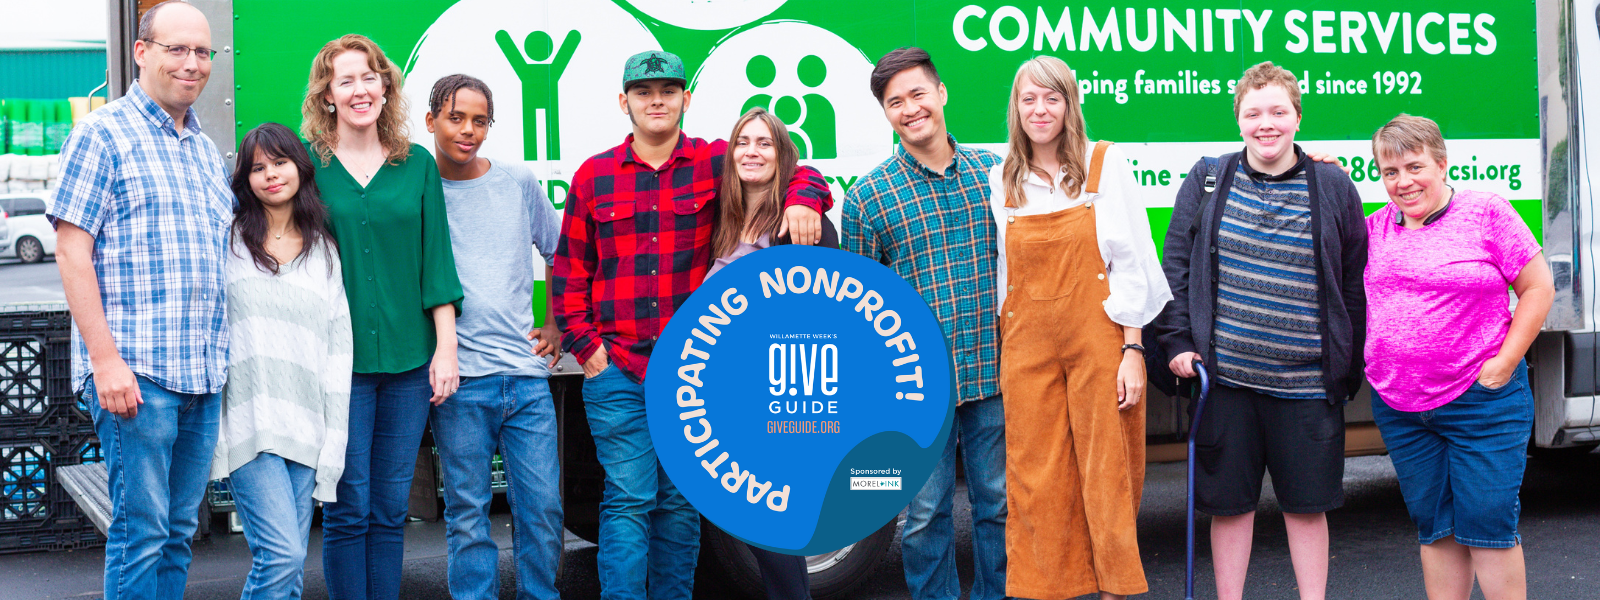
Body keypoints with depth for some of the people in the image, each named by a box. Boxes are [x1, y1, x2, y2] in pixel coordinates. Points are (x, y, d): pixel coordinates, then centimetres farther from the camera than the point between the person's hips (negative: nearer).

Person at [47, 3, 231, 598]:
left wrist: (222, 358, 15)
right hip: (135, 371, -7)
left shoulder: (207, 151, 19)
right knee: (141, 529, -5)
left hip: (205, 373, 7)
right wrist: (106, 358, -16)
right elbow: (72, 252, -8)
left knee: (180, 528, 11)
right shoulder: (103, 134, -3)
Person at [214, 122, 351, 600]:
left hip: (305, 429, 3)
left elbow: (339, 347, 11)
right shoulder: (228, 241, 5)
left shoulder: (324, 253, 13)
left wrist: (334, 440, 4)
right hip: (248, 422, -3)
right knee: (281, 557, -15)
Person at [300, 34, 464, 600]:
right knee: (348, 508, 0)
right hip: (339, 359, -2)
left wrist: (446, 347, 1)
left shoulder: (418, 165, 8)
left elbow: (436, 261, 7)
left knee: (390, 508, 8)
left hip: (408, 358, 2)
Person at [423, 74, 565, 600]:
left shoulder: (519, 182, 9)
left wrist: (557, 324, 14)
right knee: (467, 512, 3)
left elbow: (559, 253, 22)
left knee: (543, 506, 3)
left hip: (526, 373, 2)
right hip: (459, 380, -2)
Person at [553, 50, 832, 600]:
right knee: (629, 500, -4)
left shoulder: (716, 162, 5)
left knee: (681, 502, 8)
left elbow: (801, 174, 8)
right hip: (617, 370, 0)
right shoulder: (593, 176, 8)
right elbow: (569, 271, 11)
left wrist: (803, 200, -16)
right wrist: (584, 344, 2)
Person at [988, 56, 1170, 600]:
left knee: (1107, 474, 1)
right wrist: (1000, 355, 11)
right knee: (1036, 479, 4)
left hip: (1098, 342, -3)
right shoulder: (1002, 180, 10)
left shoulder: (1105, 163, 1)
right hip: (1027, 346, 3)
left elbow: (1131, 263, -2)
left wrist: (1132, 349, -8)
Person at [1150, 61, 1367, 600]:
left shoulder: (1333, 187, 2)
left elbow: (1355, 286, 6)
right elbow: (1176, 267, 7)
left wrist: (1350, 371, 4)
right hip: (1224, 378, 1)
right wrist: (1176, 343, -2)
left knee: (1307, 505, 9)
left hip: (1307, 384, 0)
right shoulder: (1206, 180, 4)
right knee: (1229, 503, 8)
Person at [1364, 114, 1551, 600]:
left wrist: (1502, 366, -9)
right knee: (1434, 527, 11)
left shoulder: (1487, 213, -3)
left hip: (1481, 399, -4)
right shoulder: (1375, 227, 9)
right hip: (1398, 408, 4)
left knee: (1487, 523, -3)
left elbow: (1538, 289, -1)